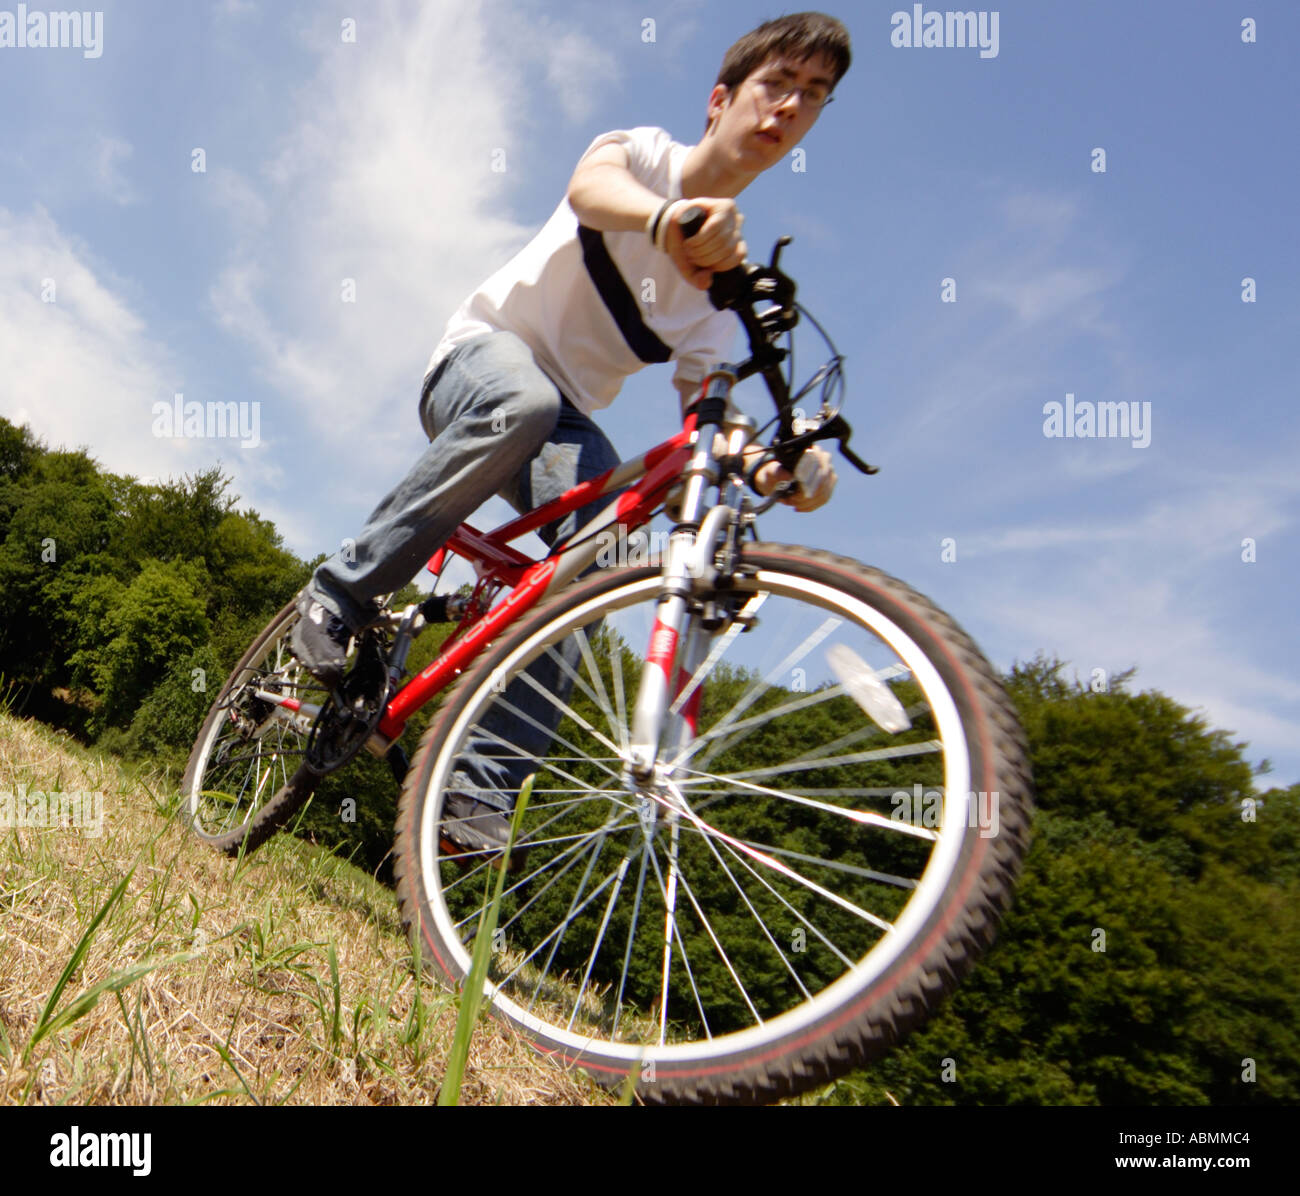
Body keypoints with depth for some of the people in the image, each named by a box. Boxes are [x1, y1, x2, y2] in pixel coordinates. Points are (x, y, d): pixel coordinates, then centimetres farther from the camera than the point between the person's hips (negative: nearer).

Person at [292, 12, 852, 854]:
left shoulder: (734, 277, 6)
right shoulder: (648, 151, -3)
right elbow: (590, 186, -29)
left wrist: (773, 462, -26)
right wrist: (667, 216, -54)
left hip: (567, 415, 3)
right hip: (481, 356, -3)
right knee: (524, 405, -39)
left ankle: (485, 789, -29)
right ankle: (340, 595, -22)